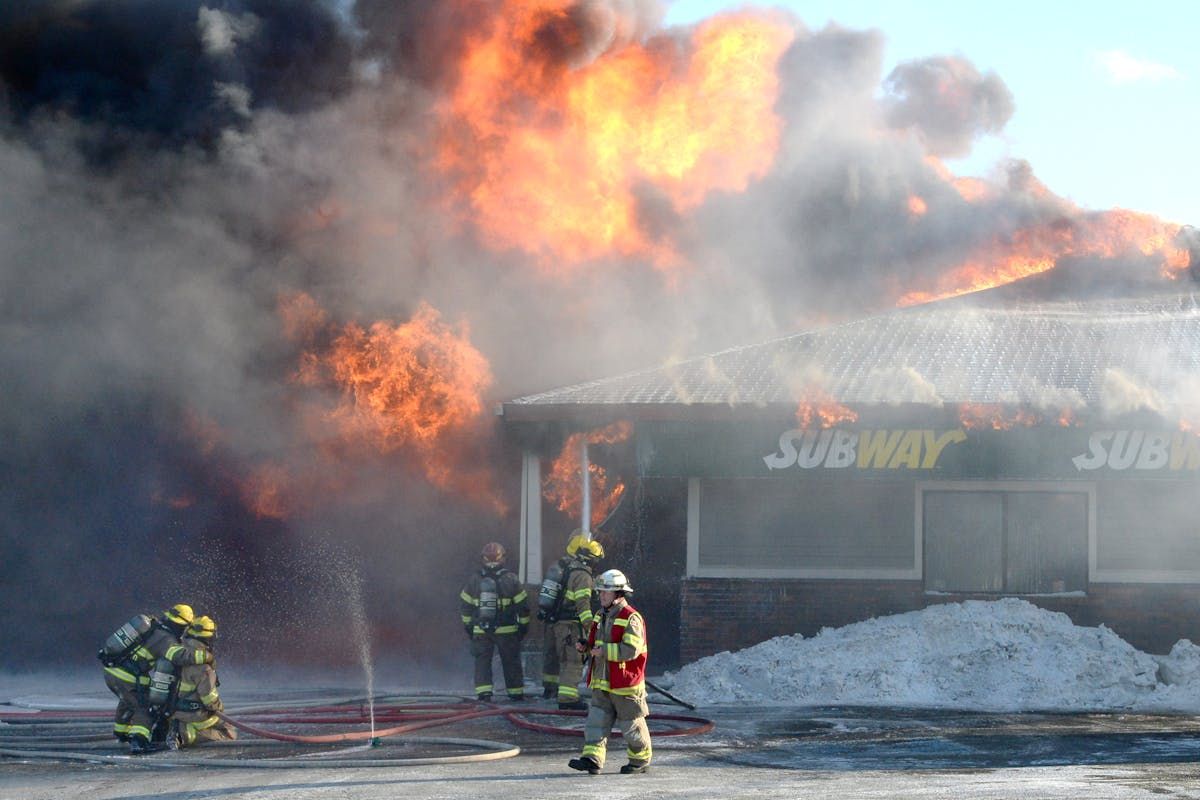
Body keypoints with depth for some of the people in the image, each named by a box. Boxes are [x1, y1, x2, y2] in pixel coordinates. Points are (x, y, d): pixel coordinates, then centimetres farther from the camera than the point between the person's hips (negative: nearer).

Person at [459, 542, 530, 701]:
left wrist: (467, 625, 20)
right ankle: (516, 692, 19)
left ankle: (484, 692, -8)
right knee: (511, 662, 11)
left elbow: (466, 606, 9)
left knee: (482, 661, 5)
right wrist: (524, 625, 9)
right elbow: (522, 605, -2)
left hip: (481, 631, 1)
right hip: (506, 631, -1)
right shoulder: (511, 579, -5)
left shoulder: (474, 580, 2)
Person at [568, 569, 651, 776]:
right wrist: (587, 647, 6)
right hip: (602, 682, 8)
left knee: (631, 724, 5)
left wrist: (604, 651, -25)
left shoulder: (631, 618, -15)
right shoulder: (602, 616, 13)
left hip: (625, 682, -8)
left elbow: (631, 649, -24)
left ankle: (640, 760, 20)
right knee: (597, 720, -3)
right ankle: (592, 759, -9)